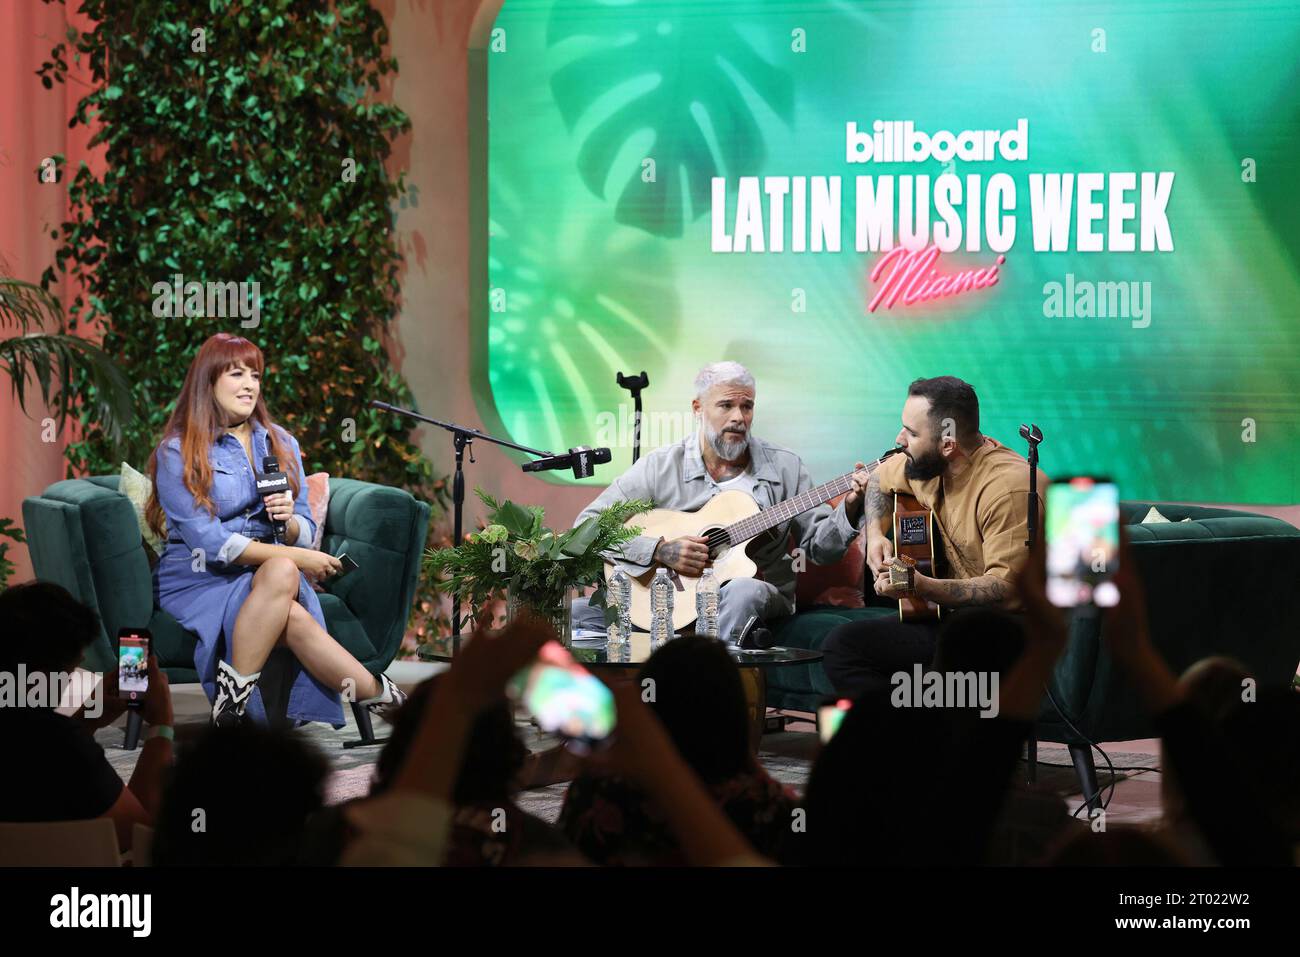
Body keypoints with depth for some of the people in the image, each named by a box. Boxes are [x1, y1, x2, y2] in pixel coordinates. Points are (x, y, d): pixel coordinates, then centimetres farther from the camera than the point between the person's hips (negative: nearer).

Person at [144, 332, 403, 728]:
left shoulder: (282, 444, 14)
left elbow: (304, 535, 12)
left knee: (282, 574, -35)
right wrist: (294, 557, -17)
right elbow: (207, 541, -12)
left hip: (270, 575, 4)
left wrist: (289, 521, -14)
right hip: (198, 583, -4)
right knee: (294, 617, -34)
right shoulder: (177, 453, -3)